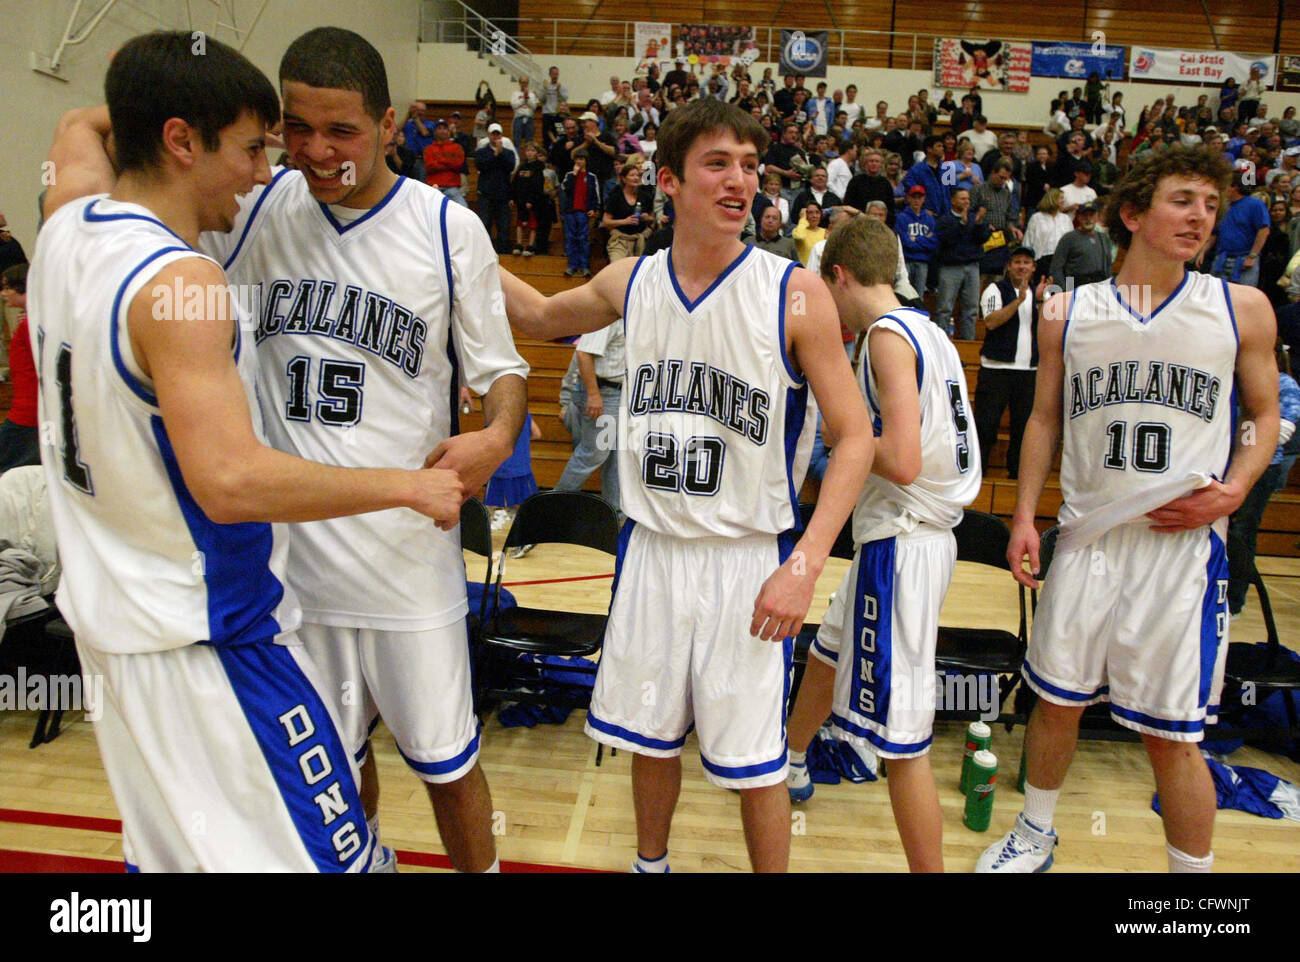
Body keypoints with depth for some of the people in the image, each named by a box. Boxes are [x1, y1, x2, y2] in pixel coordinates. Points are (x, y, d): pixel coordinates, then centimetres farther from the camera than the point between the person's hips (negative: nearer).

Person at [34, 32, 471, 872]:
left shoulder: (67, 228, 3)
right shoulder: (177, 281, -24)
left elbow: (80, 127, 26)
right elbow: (231, 481, -31)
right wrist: (409, 486, -24)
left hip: (108, 614, 9)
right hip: (207, 637, -9)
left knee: (165, 852, 21)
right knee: (319, 853, 1)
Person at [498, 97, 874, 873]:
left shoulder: (796, 294, -12)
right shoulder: (631, 283, -1)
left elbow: (855, 437, -10)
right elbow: (540, 317, 20)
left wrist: (806, 564, -20)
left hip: (749, 561, -4)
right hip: (653, 548, 4)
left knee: (754, 763, 6)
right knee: (650, 737, 19)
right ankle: (652, 862, 45)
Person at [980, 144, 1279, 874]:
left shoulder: (1242, 308, 2)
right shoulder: (1069, 313, 4)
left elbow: (1267, 415, 9)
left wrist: (1233, 491, -9)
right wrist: (1024, 518, 3)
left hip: (1184, 545, -2)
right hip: (1088, 538, 2)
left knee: (1172, 734, 3)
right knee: (1059, 699, 13)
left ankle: (1194, 869, 25)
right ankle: (1036, 833, 37)